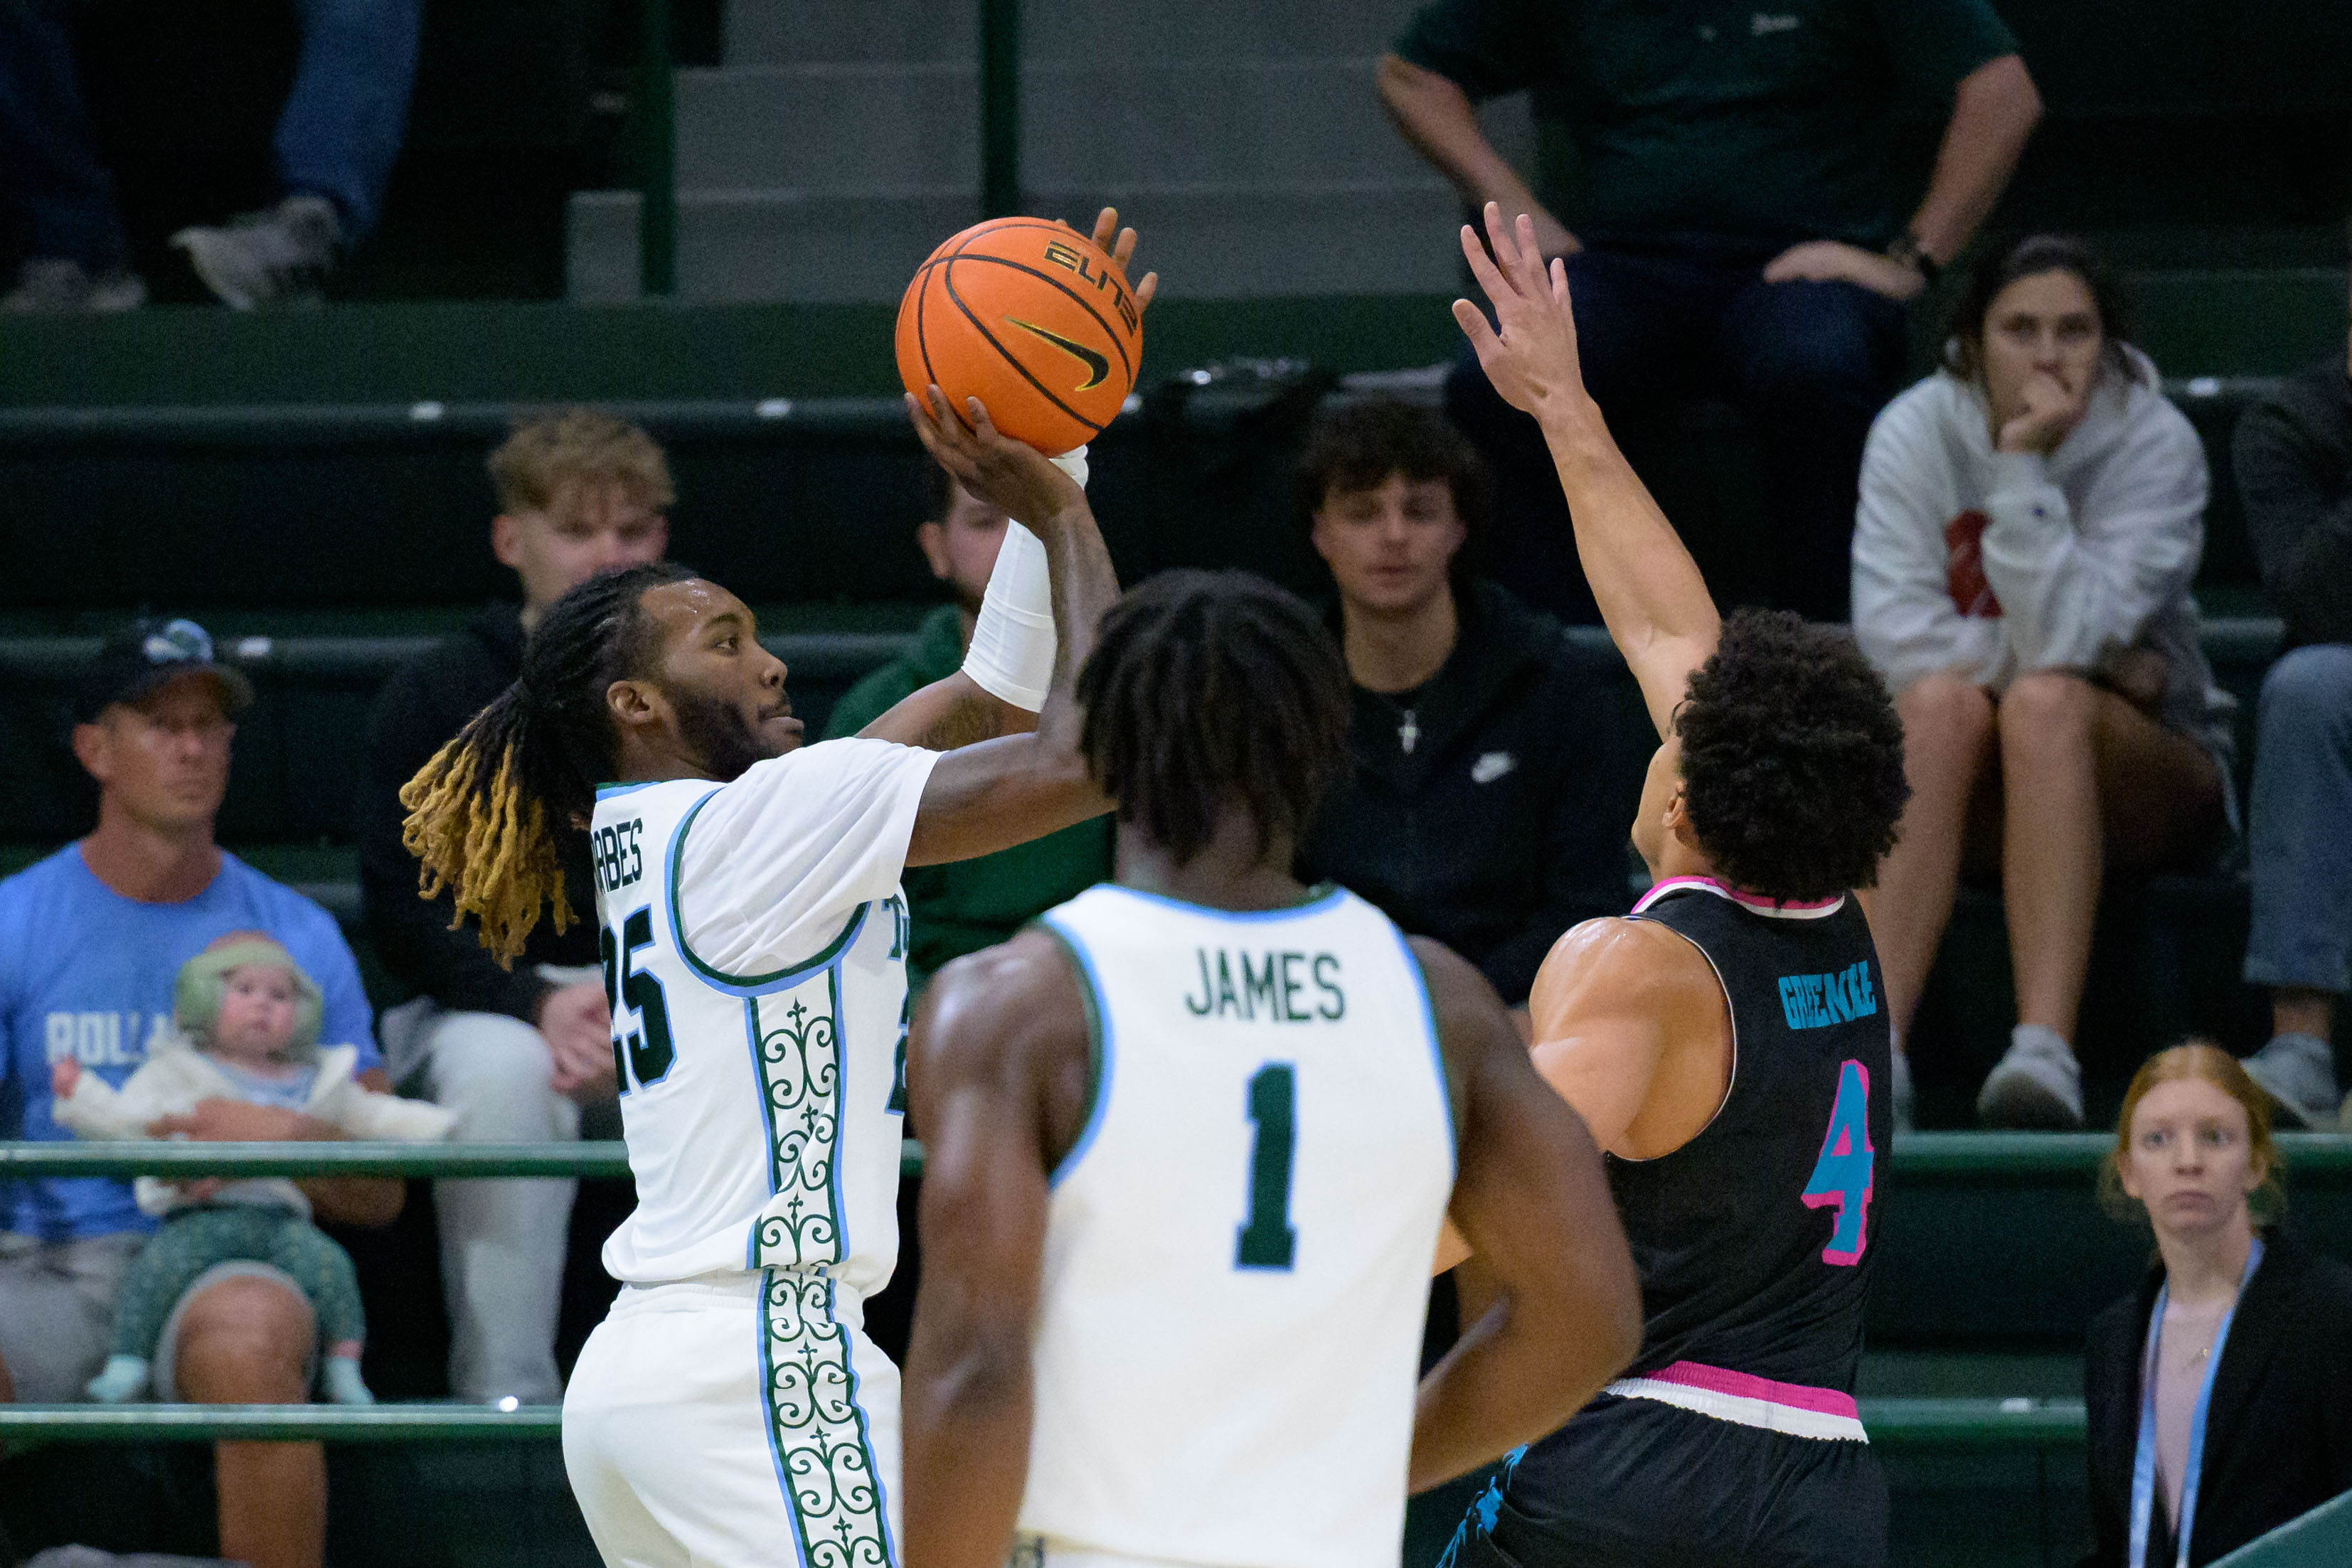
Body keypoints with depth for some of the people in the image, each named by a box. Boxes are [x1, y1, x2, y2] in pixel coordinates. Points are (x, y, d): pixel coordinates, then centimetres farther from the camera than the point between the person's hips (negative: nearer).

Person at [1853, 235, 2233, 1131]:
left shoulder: (2155, 444, -11)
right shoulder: (1915, 433, -6)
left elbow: (2063, 640, -22)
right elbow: (1891, 631, -17)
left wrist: (2025, 468, -28)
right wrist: (2103, 663, -18)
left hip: (2149, 774, -1)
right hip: (1964, 788, 1)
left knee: (2045, 703, -33)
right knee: (1943, 700, -32)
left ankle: (2046, 1050, -49)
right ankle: (1873, 1045, -44)